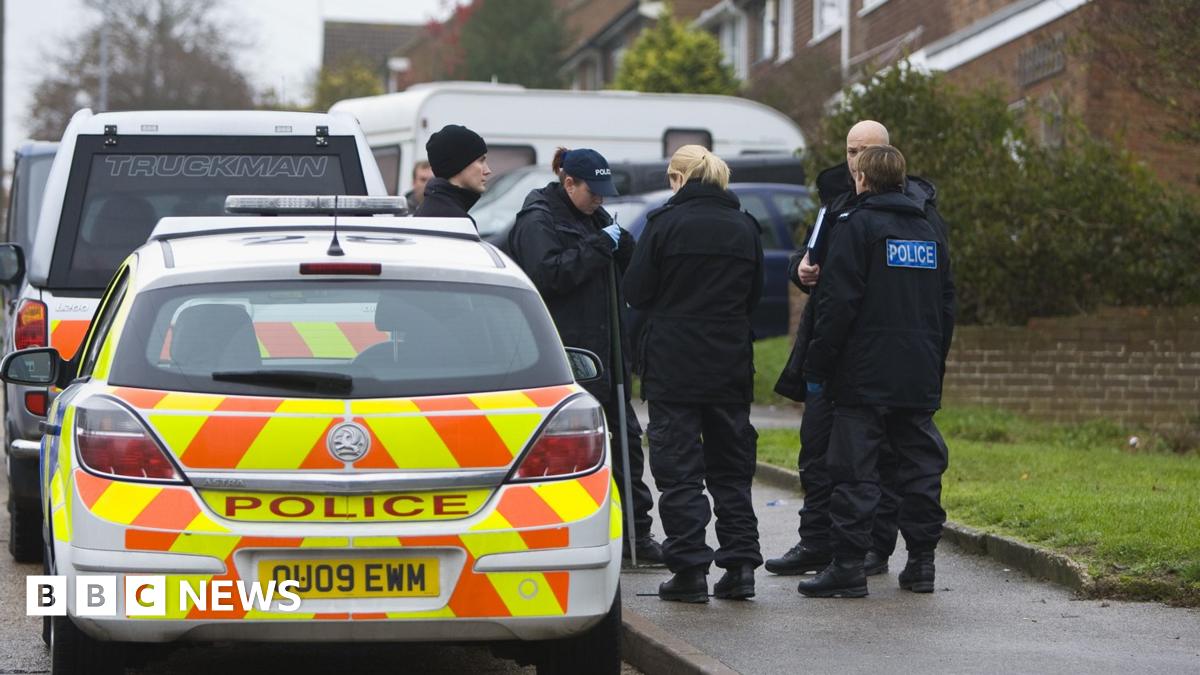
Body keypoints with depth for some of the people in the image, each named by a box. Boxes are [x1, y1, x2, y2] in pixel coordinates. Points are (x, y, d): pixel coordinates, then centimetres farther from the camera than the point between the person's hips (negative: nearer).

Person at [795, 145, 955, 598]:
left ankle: (848, 567, -7)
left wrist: (816, 367, -7)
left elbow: (839, 304, -12)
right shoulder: (931, 232, 15)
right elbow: (947, 306, 18)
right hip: (920, 378, 6)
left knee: (855, 473, -5)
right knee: (921, 468, 9)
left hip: (864, 375, -6)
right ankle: (921, 563, 10)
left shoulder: (856, 226, -6)